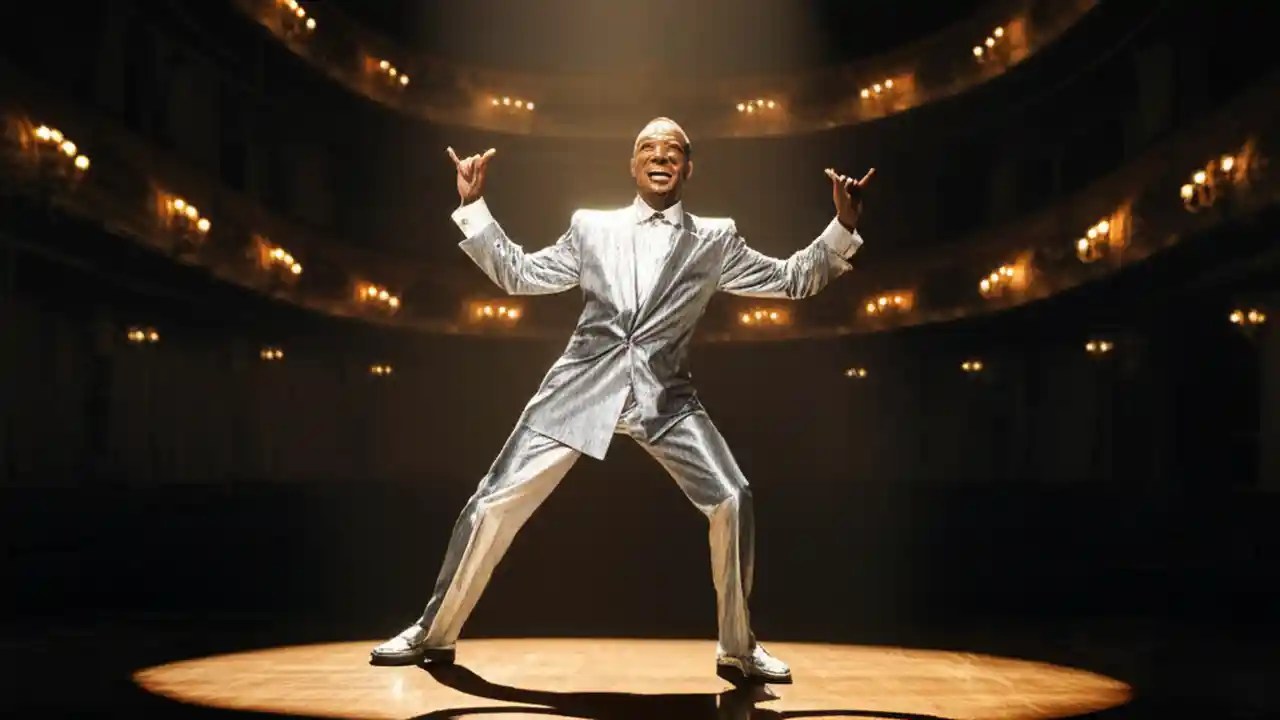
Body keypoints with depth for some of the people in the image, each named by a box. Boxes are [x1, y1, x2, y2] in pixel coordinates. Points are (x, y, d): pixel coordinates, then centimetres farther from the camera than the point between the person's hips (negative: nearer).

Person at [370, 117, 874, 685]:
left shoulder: (715, 240, 10)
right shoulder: (591, 228, 12)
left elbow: (792, 279, 11)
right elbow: (517, 275, 15)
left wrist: (844, 225, -2)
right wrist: (473, 205, 6)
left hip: (664, 398, 0)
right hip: (583, 389, 0)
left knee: (731, 501, -15)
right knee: (496, 501, -5)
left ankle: (738, 649, 4)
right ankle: (434, 634, 12)